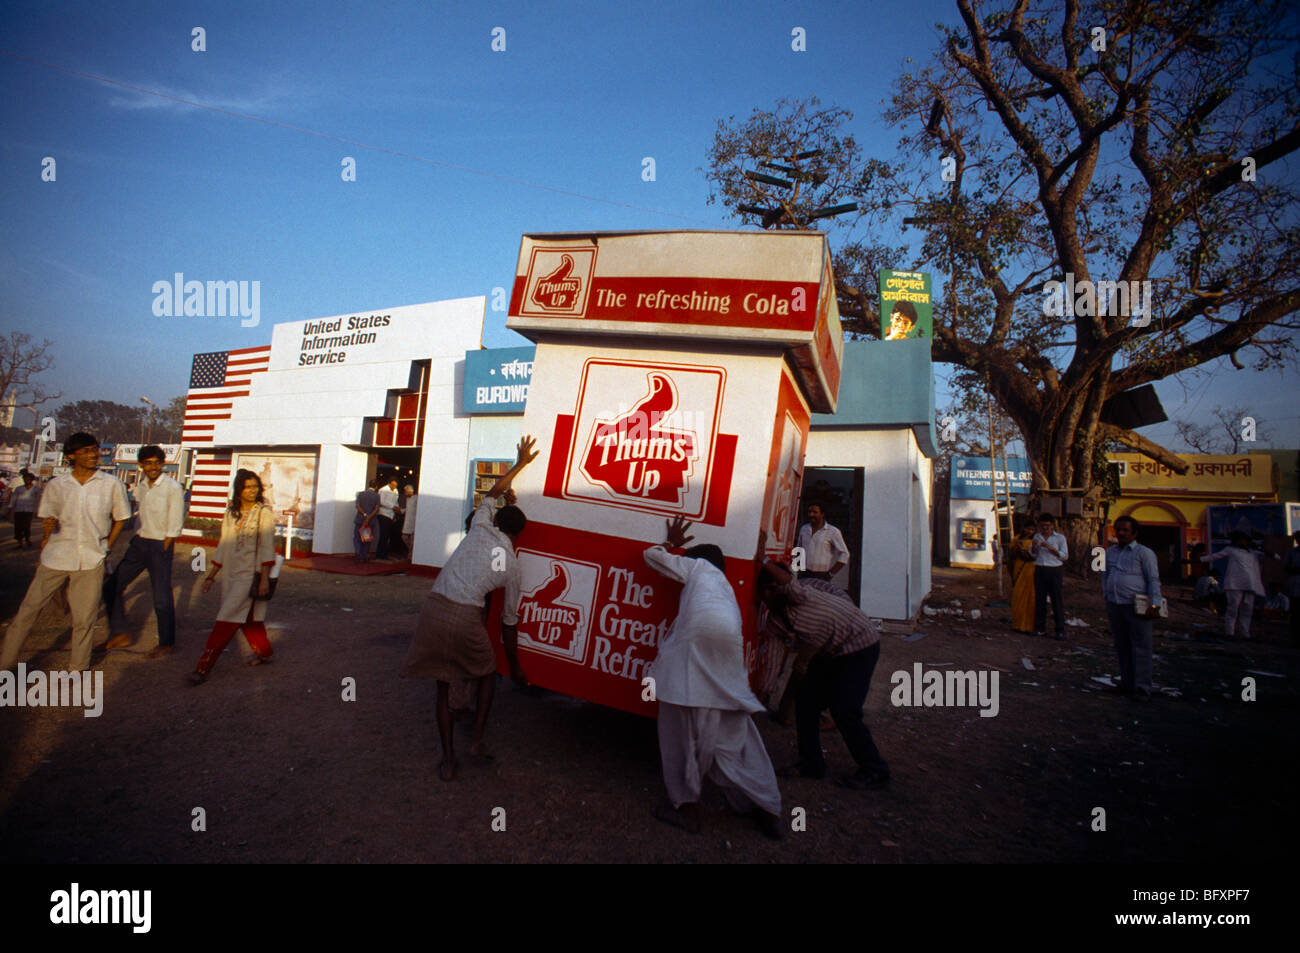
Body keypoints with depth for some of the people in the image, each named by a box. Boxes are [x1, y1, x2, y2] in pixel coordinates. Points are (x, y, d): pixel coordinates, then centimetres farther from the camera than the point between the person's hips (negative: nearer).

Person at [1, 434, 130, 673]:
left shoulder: (112, 485, 1)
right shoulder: (56, 485, 5)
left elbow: (120, 518, 9)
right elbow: (48, 518, 14)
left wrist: (106, 547, 4)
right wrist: (47, 532, -4)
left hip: (91, 561, -1)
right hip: (55, 558, 2)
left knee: (84, 618, 4)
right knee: (27, 610, 5)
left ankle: (79, 669, 18)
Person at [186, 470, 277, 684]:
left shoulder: (264, 513, -7)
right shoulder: (230, 513, 10)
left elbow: (267, 548, -11)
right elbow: (223, 546, 16)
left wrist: (264, 578, -16)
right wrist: (211, 575, 16)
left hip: (250, 575, -6)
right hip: (231, 574, 6)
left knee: (229, 619, -8)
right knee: (248, 617, 14)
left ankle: (204, 668, -5)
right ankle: (264, 652, 31)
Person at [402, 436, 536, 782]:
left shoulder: (481, 527, 8)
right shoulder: (513, 565, 7)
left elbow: (494, 491, 28)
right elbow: (509, 622, 13)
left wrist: (520, 462, 38)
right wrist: (516, 668, 24)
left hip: (434, 608, 2)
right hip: (466, 618, -2)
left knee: (444, 684, 16)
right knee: (487, 675, 26)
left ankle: (448, 760, 19)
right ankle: (477, 741, 19)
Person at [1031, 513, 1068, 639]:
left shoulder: (1060, 538, 3)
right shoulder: (1037, 536, 13)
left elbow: (1065, 556, -2)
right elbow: (1032, 554, 15)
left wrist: (1051, 548, -13)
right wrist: (1033, 546, -5)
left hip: (1054, 570, -3)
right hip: (1039, 570, 3)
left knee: (1056, 600, -6)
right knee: (1039, 599, 4)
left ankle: (1060, 631, -2)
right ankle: (1040, 628, 11)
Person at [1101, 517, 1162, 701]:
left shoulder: (1144, 553, -2)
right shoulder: (1110, 552, 15)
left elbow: (1154, 580, -6)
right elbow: (1105, 575, 22)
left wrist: (1154, 605, -12)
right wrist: (1107, 598, 16)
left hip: (1136, 607, -6)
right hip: (1114, 606, 6)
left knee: (1140, 647, -3)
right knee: (1122, 647, 11)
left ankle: (1142, 688, 1)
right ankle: (1127, 684, 20)